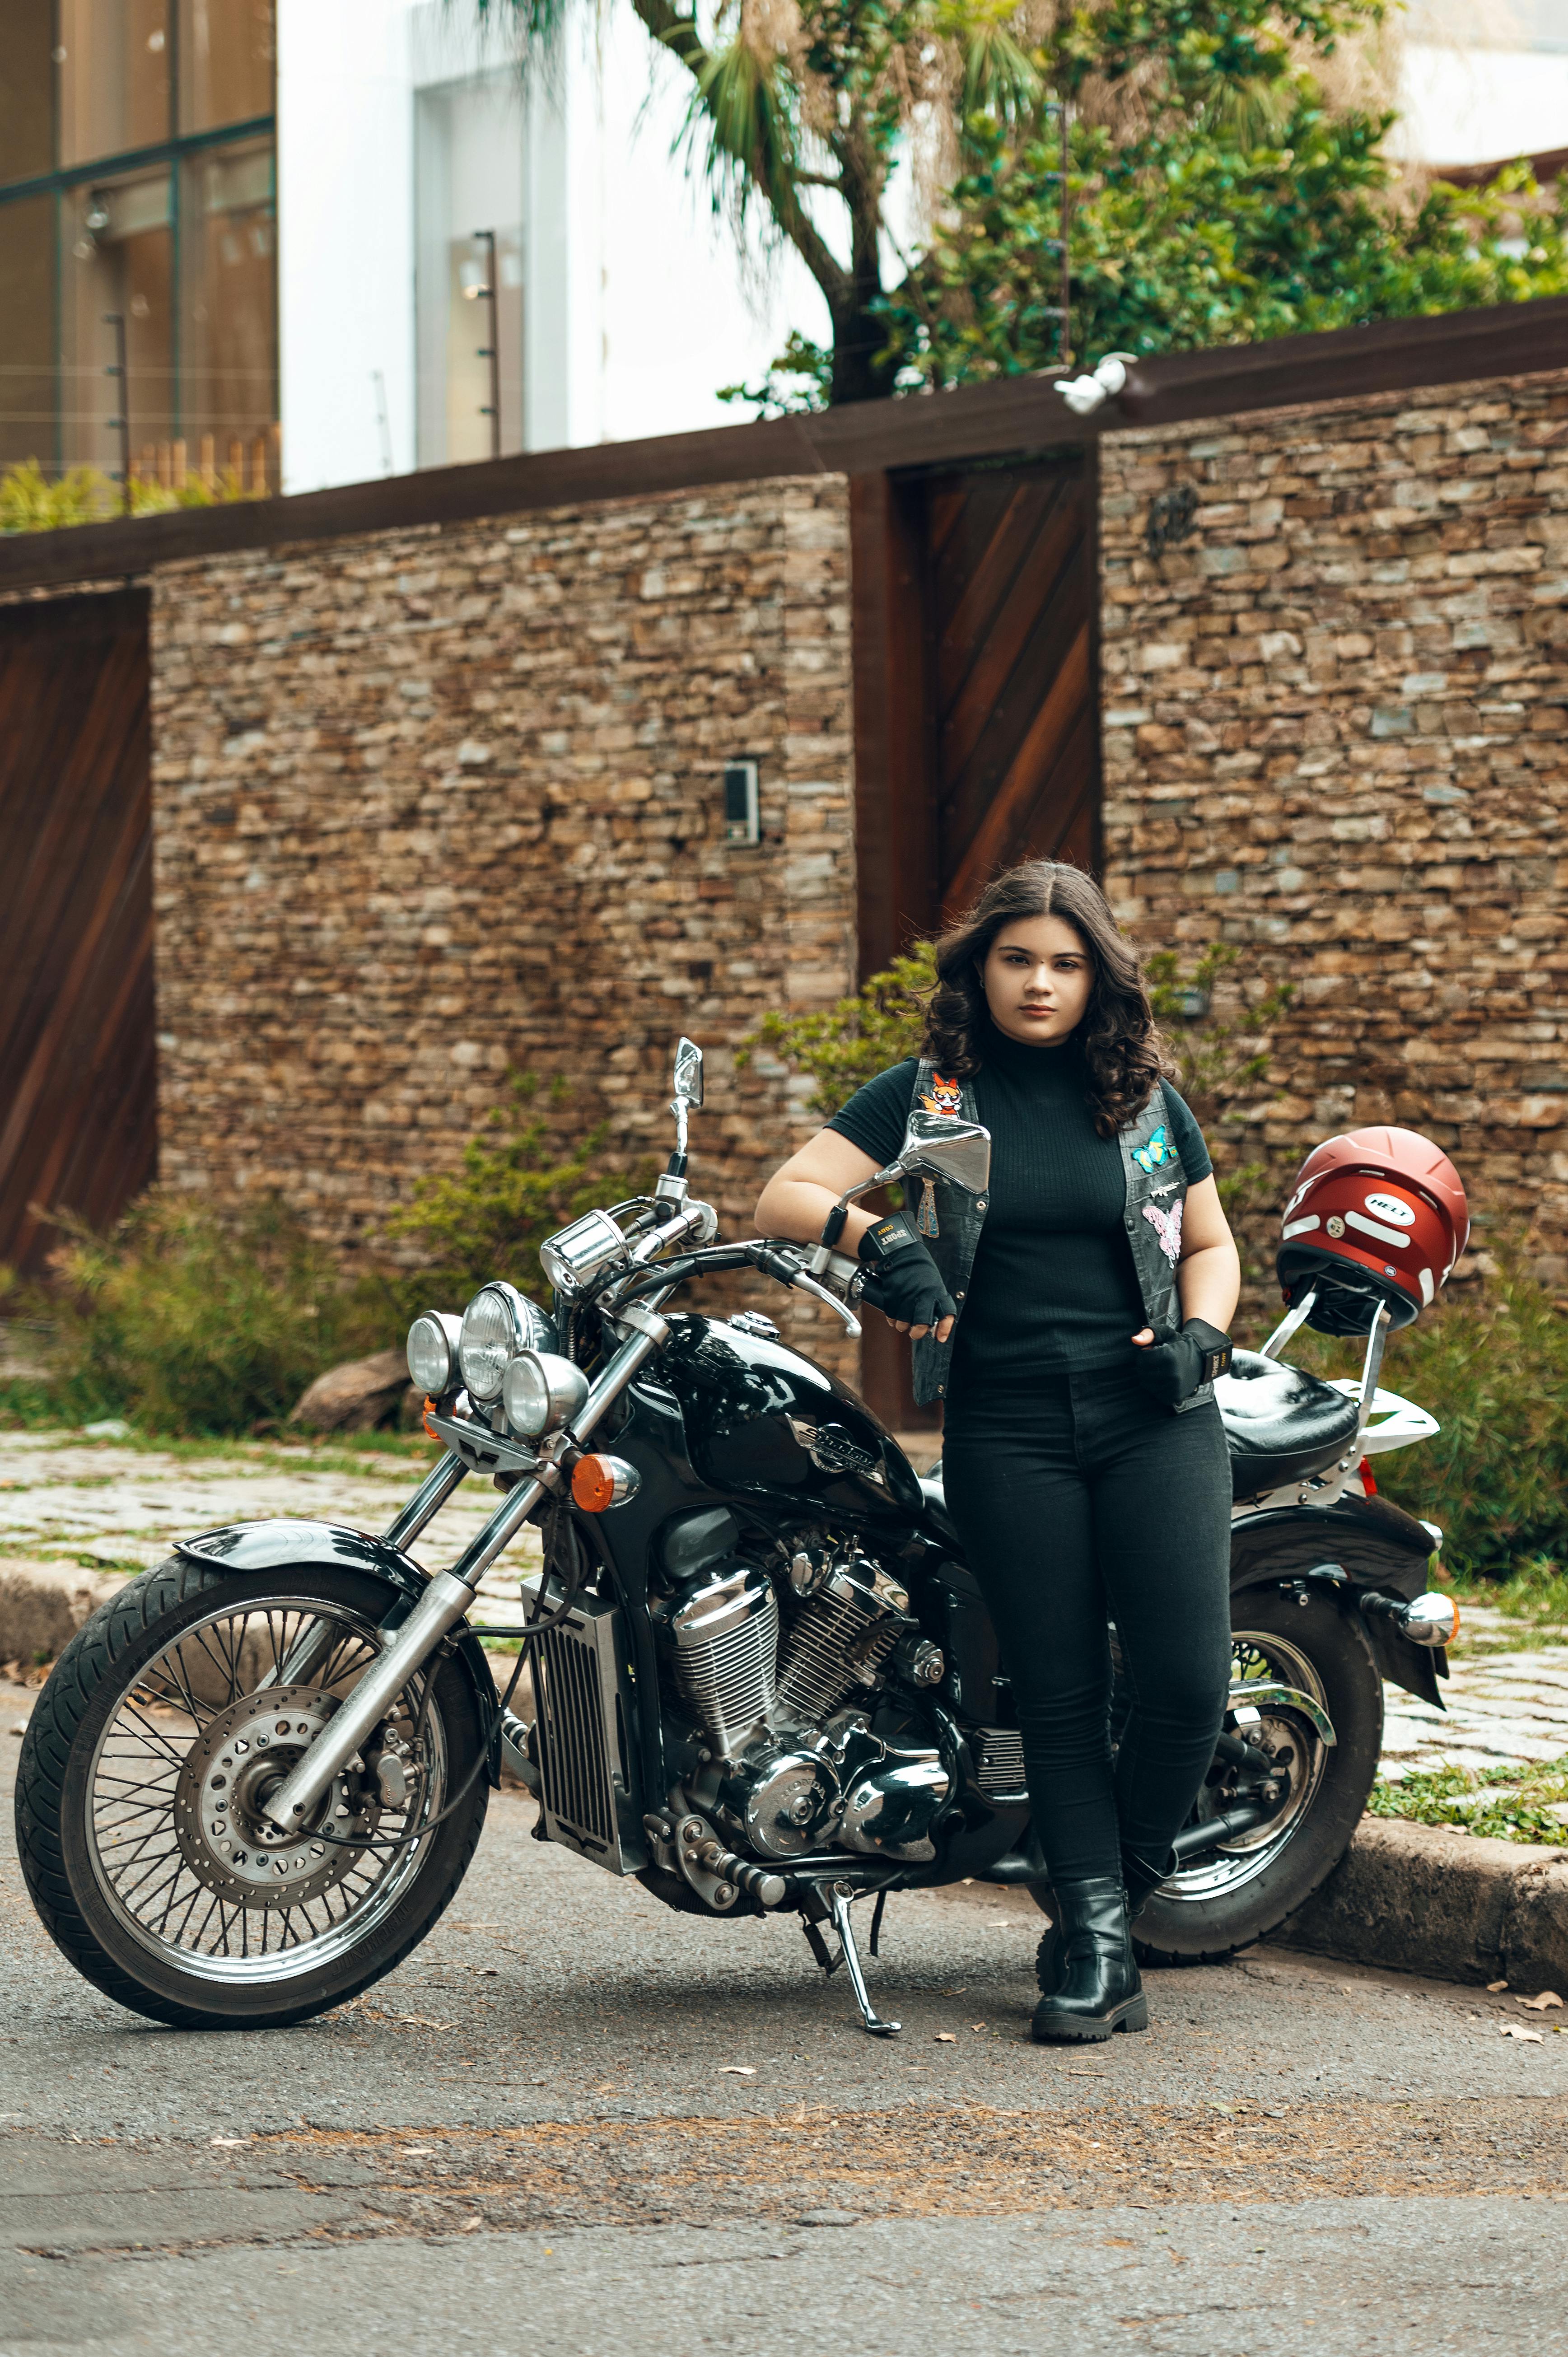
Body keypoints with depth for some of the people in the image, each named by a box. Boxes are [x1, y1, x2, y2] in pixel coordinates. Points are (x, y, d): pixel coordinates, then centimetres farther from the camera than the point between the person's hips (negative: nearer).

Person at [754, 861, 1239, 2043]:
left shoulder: (1148, 1101, 12)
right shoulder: (927, 1094, 6)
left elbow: (1209, 1243, 22)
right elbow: (782, 1198, -2)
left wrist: (1202, 1333, 0)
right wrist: (878, 1237, -22)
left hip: (1155, 1420, 1)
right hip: (1007, 1432, -1)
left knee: (1187, 1680, -10)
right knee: (1060, 1693, -2)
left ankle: (1112, 1903, 11)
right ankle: (1093, 1941, 5)